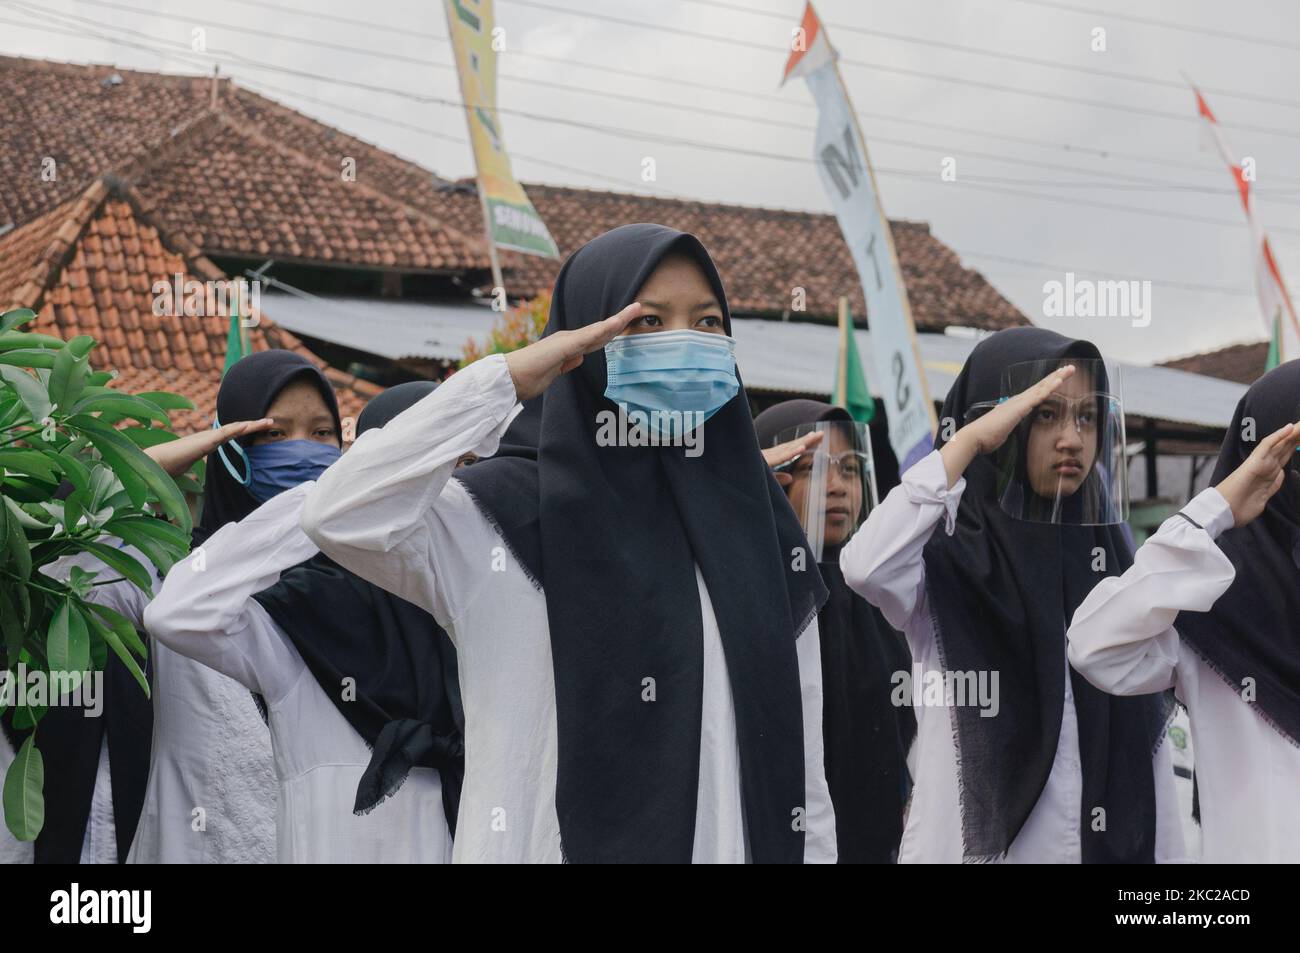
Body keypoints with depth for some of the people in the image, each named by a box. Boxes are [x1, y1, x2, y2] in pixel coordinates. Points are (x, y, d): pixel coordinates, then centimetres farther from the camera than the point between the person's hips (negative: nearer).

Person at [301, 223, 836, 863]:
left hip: (743, 842, 4)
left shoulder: (762, 534, 6)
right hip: (555, 842, -3)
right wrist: (504, 380, -18)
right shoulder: (506, 516, -4)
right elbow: (338, 517, -23)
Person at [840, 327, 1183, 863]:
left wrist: (1167, 853, 4)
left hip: (1115, 845, 5)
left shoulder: (1109, 558, 8)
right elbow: (865, 567, -31)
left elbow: (1146, 738, 8)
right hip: (980, 845, -4)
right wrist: (969, 441, -23)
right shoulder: (943, 556, -7)